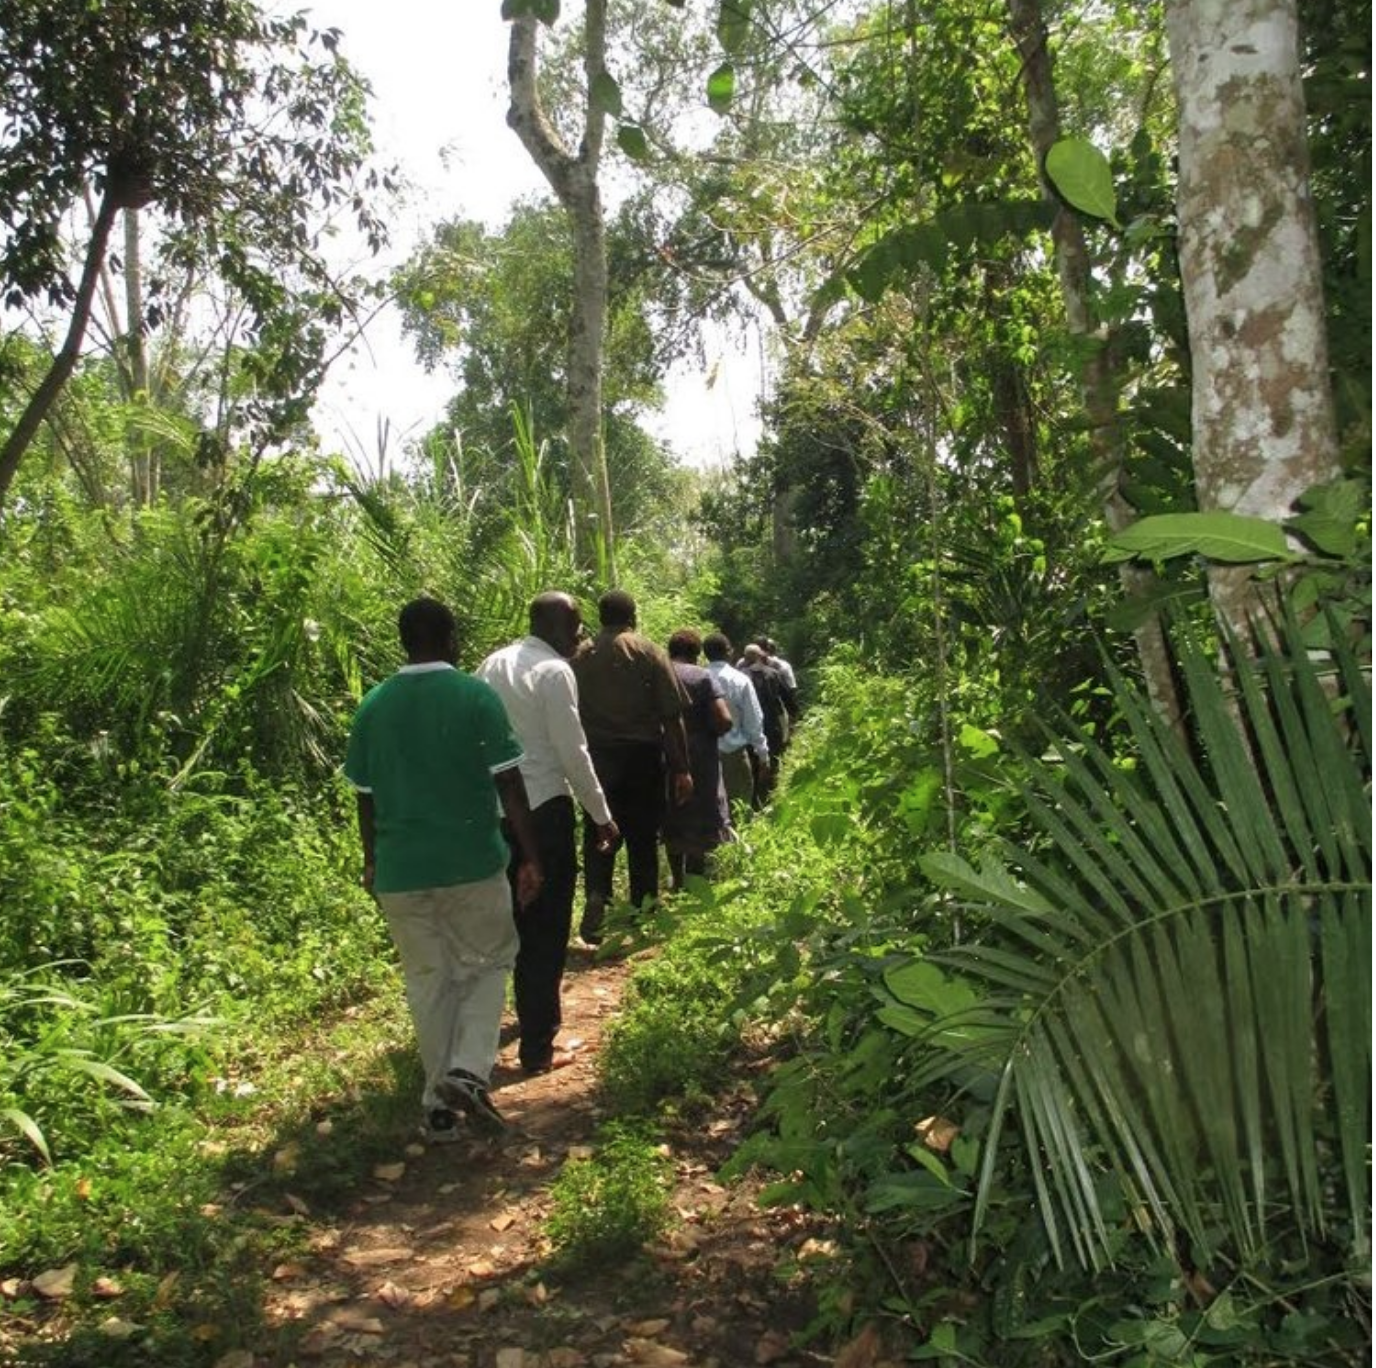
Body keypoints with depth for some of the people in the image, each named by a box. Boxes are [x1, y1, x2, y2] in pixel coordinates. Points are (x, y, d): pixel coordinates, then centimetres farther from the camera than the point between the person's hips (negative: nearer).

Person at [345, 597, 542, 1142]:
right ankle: (468, 1070, -2)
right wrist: (530, 857, -4)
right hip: (473, 863, -3)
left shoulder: (373, 706, 3)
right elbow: (509, 785, -10)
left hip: (400, 870, 3)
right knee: (487, 965, 15)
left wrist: (372, 861, 21)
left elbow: (365, 795, 9)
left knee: (428, 983, 14)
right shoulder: (477, 696, -8)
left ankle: (439, 1104, 21)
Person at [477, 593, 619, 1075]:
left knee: (514, 918, 21)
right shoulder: (554, 672, -13)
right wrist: (602, 816, -5)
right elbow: (573, 753, -14)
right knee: (546, 928, 3)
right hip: (543, 809, -7)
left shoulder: (491, 665, 9)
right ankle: (537, 1047, 10)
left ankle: (531, 1012, 40)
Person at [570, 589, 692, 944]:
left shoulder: (580, 657, 2)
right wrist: (681, 769, -2)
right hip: (641, 755, -1)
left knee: (598, 837, 8)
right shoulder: (649, 653, -3)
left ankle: (596, 901, -11)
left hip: (596, 758, 1)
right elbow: (672, 715, -6)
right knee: (643, 839, 10)